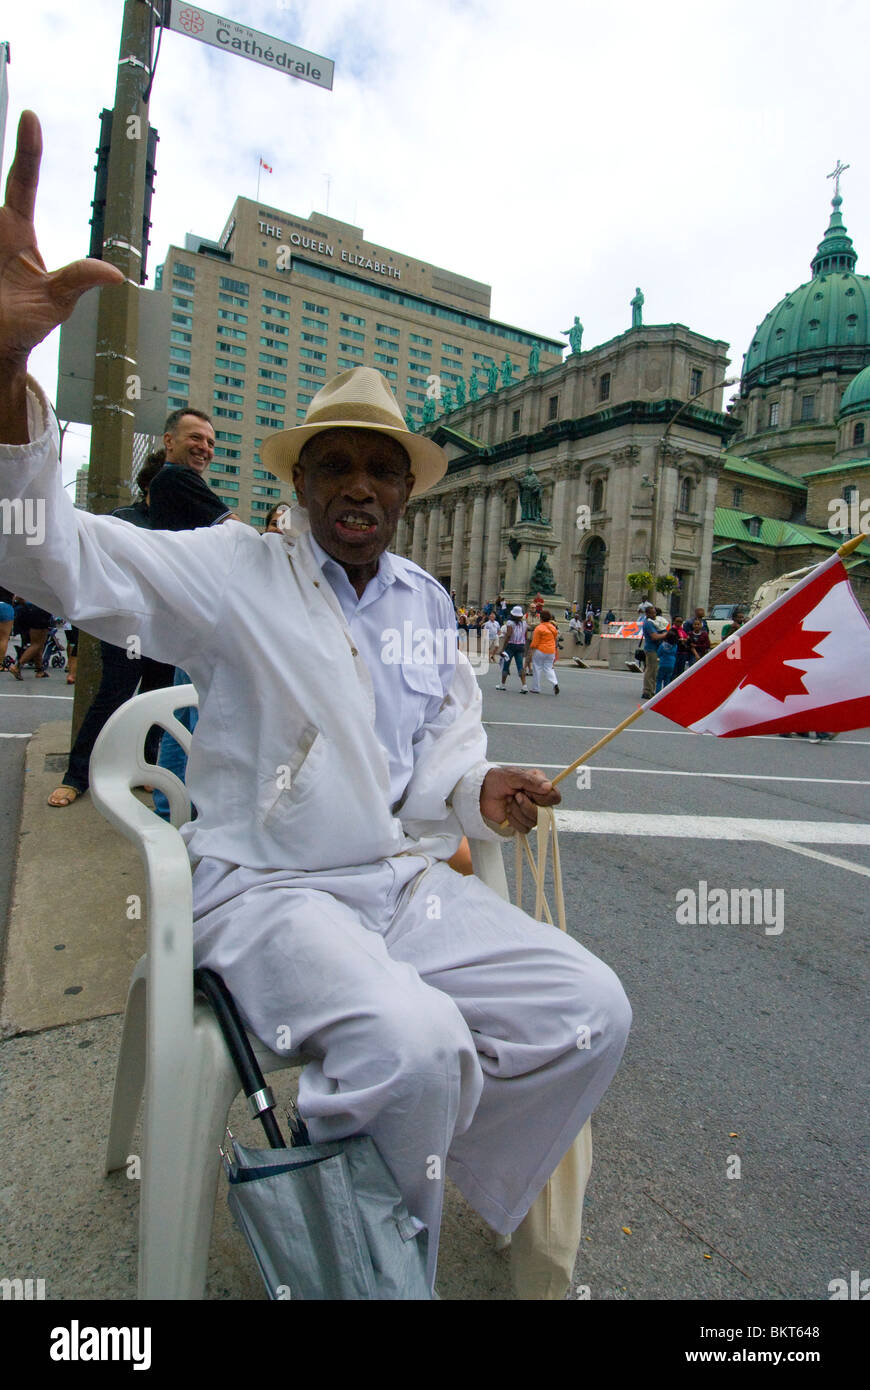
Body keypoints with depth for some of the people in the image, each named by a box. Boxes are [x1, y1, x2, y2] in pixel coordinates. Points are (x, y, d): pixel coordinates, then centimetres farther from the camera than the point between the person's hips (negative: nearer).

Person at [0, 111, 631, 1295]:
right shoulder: (235, 571, -3)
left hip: (410, 884, 6)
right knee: (417, 1044, -31)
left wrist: (482, 792, -5)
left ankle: (437, 1199, 15)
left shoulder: (425, 600, 12)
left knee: (591, 1012, -5)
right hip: (270, 891, -5)